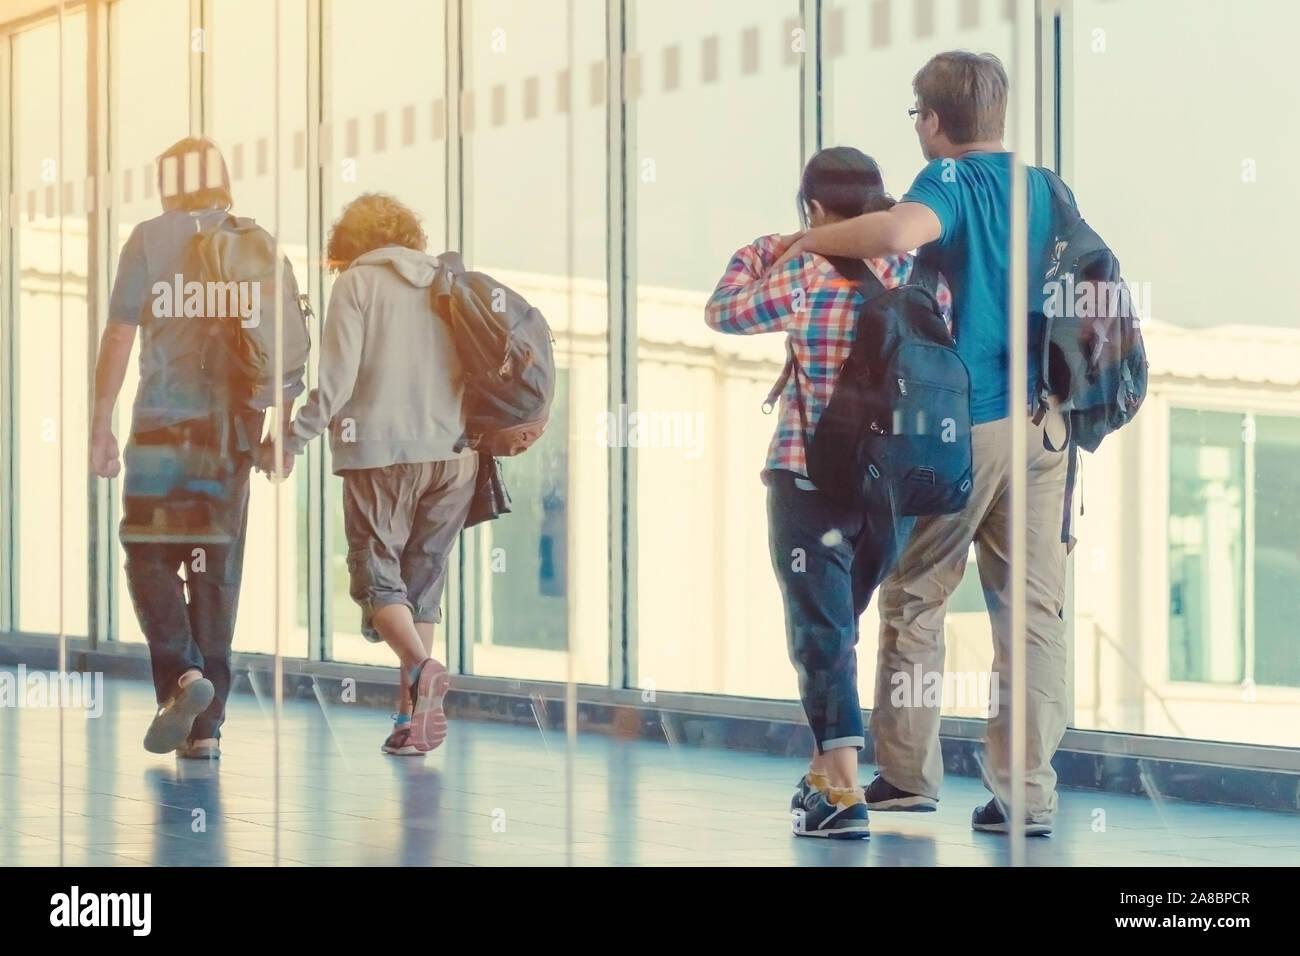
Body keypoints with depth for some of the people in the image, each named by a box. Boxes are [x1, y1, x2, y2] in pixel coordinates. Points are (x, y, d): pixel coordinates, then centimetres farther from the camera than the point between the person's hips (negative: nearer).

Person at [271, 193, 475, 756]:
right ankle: (412, 719, 5)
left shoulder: (356, 281, 2)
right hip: (451, 455, 4)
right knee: (423, 578, 10)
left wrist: (291, 441, -1)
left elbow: (338, 378, -7)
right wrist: (474, 436, 22)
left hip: (380, 453, -4)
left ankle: (421, 667, -28)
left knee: (377, 575, 0)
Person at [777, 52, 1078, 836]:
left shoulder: (952, 180, -8)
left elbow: (901, 232, -30)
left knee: (915, 596, 11)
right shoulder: (1048, 190, 10)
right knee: (1034, 607, 3)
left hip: (958, 423, -4)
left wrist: (810, 240, -17)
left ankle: (908, 772, 16)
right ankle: (1028, 793, 0)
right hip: (1041, 420, 4)